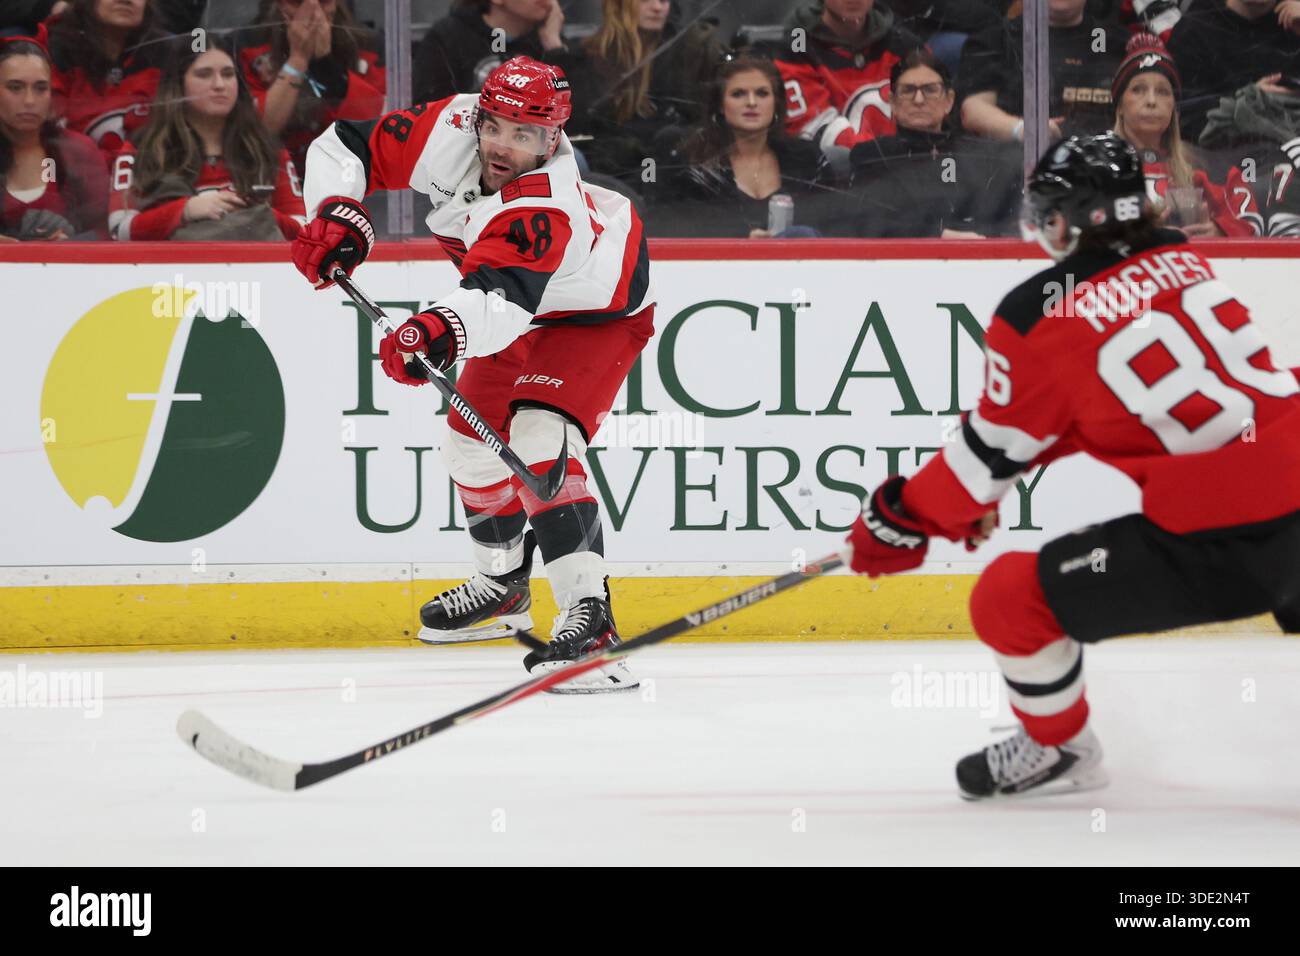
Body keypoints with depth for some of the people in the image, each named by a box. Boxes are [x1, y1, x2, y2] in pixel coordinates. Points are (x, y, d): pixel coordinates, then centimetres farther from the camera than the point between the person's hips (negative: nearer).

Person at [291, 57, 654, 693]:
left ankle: (587, 614, -35)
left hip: (601, 314, -8)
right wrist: (337, 214, -29)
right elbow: (343, 146, -12)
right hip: (525, 307, 8)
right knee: (472, 435, 17)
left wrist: (443, 328, -77)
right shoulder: (447, 131, -24)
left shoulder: (545, 211, -42)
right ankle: (502, 581, 39)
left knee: (539, 438, -28)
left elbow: (499, 298, -58)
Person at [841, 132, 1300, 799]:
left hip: (1218, 539, -6)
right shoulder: (1181, 259, 12)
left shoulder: (1040, 317, -7)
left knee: (1012, 599, 5)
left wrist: (903, 517, 19)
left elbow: (994, 446, 3)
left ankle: (1057, 751, 24)